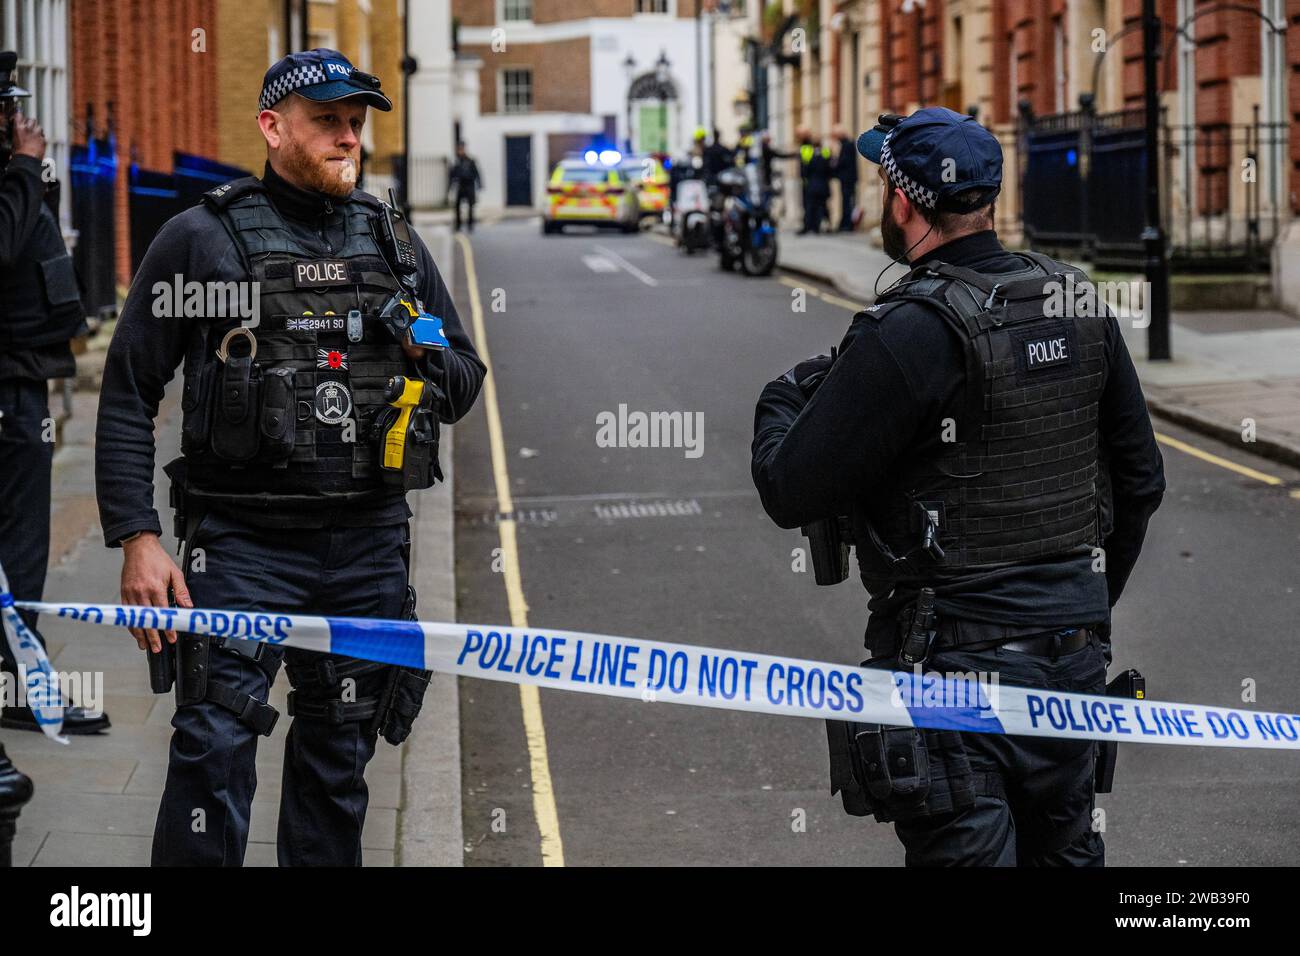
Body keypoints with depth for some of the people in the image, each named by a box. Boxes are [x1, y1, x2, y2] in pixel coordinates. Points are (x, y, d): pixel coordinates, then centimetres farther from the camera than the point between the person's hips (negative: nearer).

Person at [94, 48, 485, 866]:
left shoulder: (395, 242, 14)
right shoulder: (202, 238, 0)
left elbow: (464, 386, 20)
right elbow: (129, 396, -1)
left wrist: (427, 355, -4)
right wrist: (137, 538, -10)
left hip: (370, 545, 4)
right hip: (243, 547, -4)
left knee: (339, 757, 11)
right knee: (215, 752, -12)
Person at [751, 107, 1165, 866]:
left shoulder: (911, 334, -18)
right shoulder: (1079, 307, 4)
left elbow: (791, 494, -14)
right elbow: (1140, 481, 12)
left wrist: (780, 402, 7)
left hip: (958, 663, -7)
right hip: (1076, 658, 7)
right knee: (1065, 852, 18)